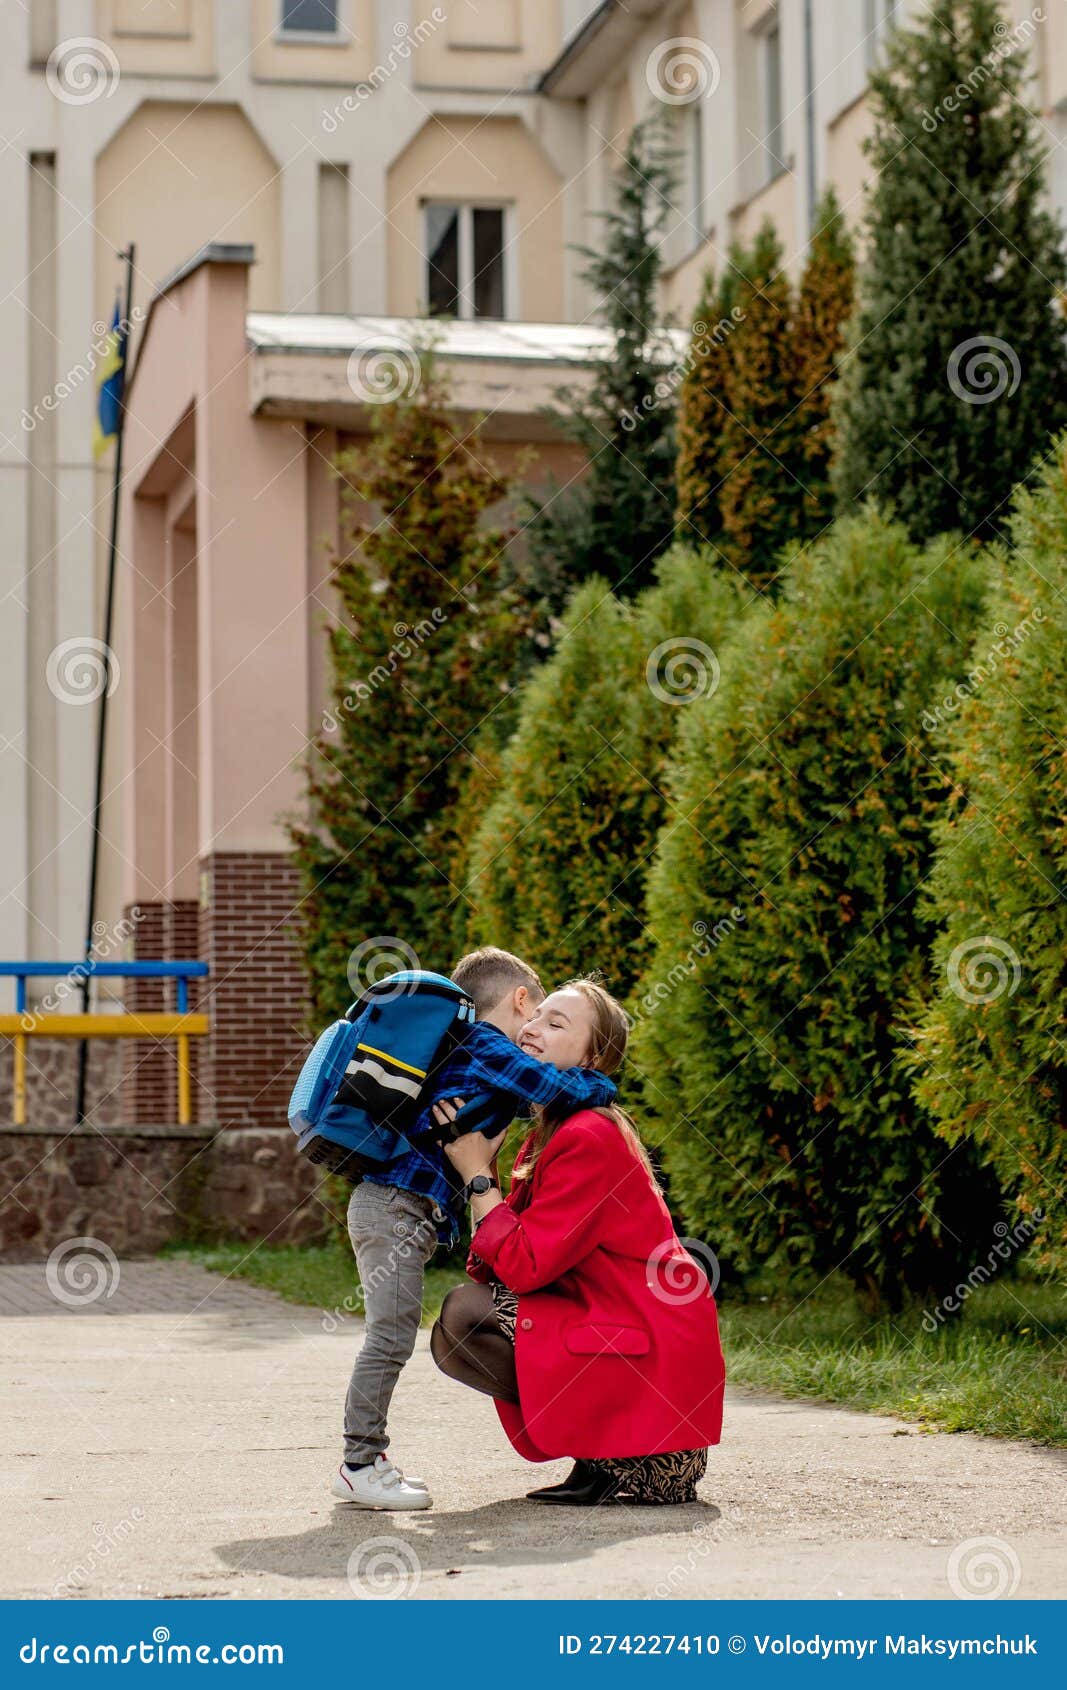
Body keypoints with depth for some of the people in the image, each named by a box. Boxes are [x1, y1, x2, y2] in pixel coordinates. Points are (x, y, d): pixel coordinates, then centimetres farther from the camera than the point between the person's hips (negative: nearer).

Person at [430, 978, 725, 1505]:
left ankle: (618, 1458, -9)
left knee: (463, 1315, -16)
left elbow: (523, 1267, -20)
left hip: (655, 1355, -10)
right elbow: (495, 1267, 6)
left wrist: (477, 1174, -12)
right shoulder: (546, 1137, 13)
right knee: (452, 1340, 10)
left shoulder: (590, 1139, -18)